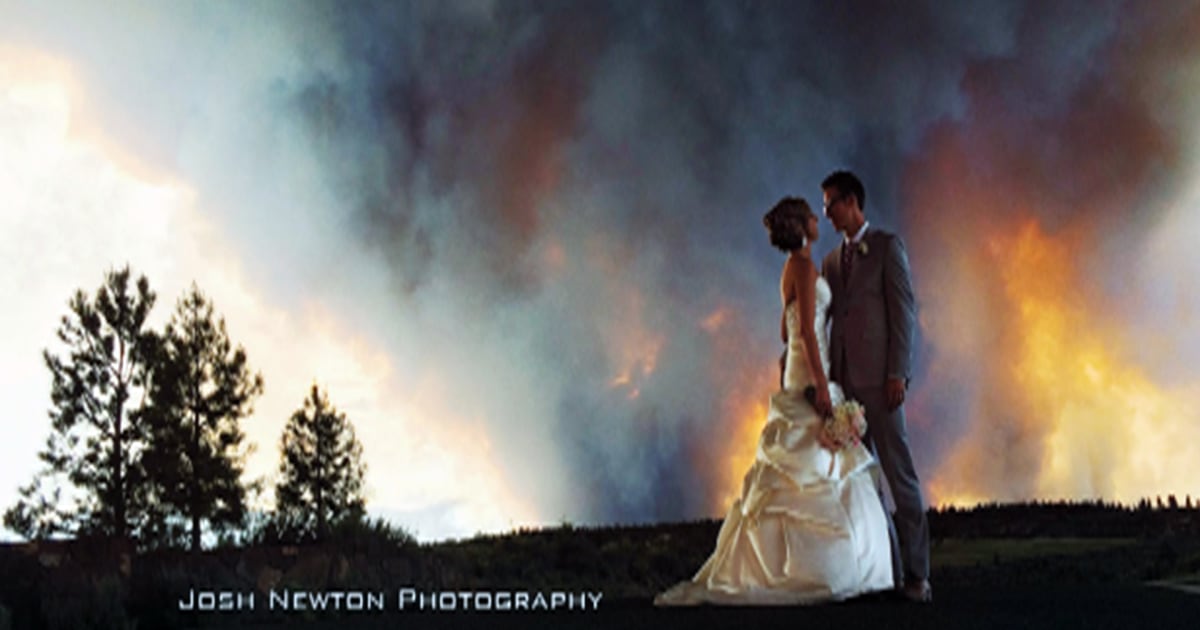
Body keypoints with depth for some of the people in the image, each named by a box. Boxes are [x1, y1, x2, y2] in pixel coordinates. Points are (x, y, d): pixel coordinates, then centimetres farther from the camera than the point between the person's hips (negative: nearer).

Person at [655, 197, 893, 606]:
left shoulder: (796, 267, 17)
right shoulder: (803, 266, -12)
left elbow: (787, 331, 22)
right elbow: (807, 330, -19)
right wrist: (821, 386, -22)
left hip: (800, 376, 10)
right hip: (809, 377, -10)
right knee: (815, 474, -9)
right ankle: (811, 572, -8)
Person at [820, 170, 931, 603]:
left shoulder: (887, 246, 1)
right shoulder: (832, 261, 20)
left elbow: (903, 310, -5)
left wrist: (897, 372, -12)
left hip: (878, 378, -6)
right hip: (842, 380, 7)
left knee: (899, 474, -6)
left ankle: (916, 572, -4)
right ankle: (887, 567, 10)